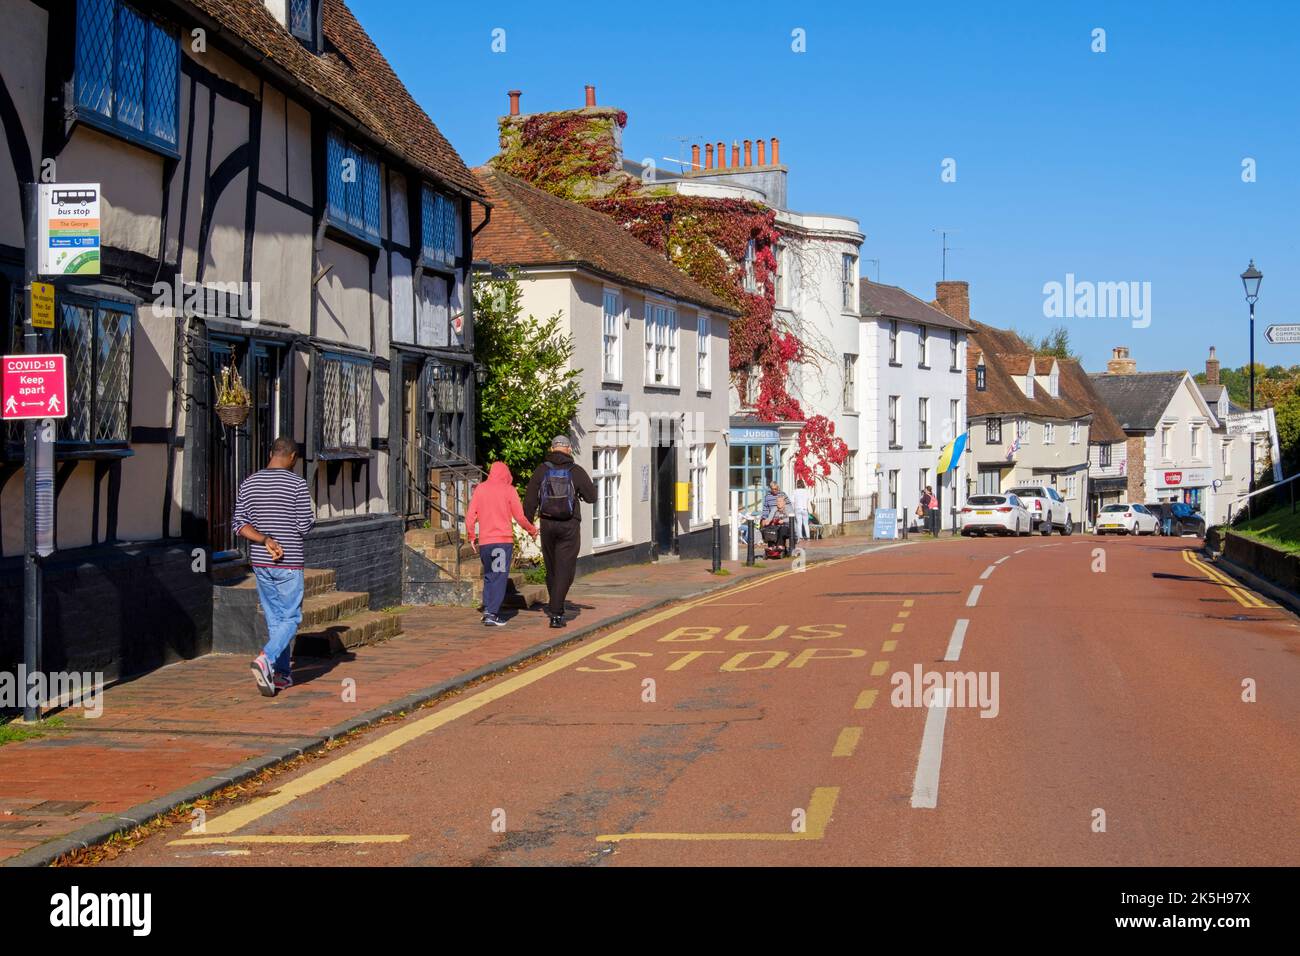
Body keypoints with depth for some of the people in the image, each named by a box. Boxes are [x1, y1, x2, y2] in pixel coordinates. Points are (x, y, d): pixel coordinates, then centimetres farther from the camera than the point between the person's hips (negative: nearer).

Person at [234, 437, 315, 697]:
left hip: (260, 561, 5)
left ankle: (283, 673, 17)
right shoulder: (297, 484, -10)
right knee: (291, 618, 1)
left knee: (274, 618, 14)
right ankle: (265, 660, -21)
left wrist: (265, 540, -8)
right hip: (289, 562, -5)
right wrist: (310, 515, 10)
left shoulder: (249, 483, 6)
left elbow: (238, 525, -1)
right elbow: (305, 526, -11)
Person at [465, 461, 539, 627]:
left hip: (484, 541, 4)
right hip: (504, 540, -3)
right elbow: (520, 516, -2)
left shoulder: (480, 489, 7)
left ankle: (487, 609, 9)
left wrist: (471, 536, 14)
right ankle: (492, 615, -9)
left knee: (488, 576, 17)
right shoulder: (509, 490, -2)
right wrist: (532, 529, 14)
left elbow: (470, 515, 3)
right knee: (500, 577, -2)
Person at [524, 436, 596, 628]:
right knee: (565, 569, -2)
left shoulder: (541, 470, -2)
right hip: (570, 526, -2)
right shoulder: (576, 471, -6)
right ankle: (556, 612, -12)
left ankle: (556, 607, 32)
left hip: (547, 524, 2)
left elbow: (530, 499, -3)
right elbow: (591, 497, 1)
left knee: (551, 567, 18)